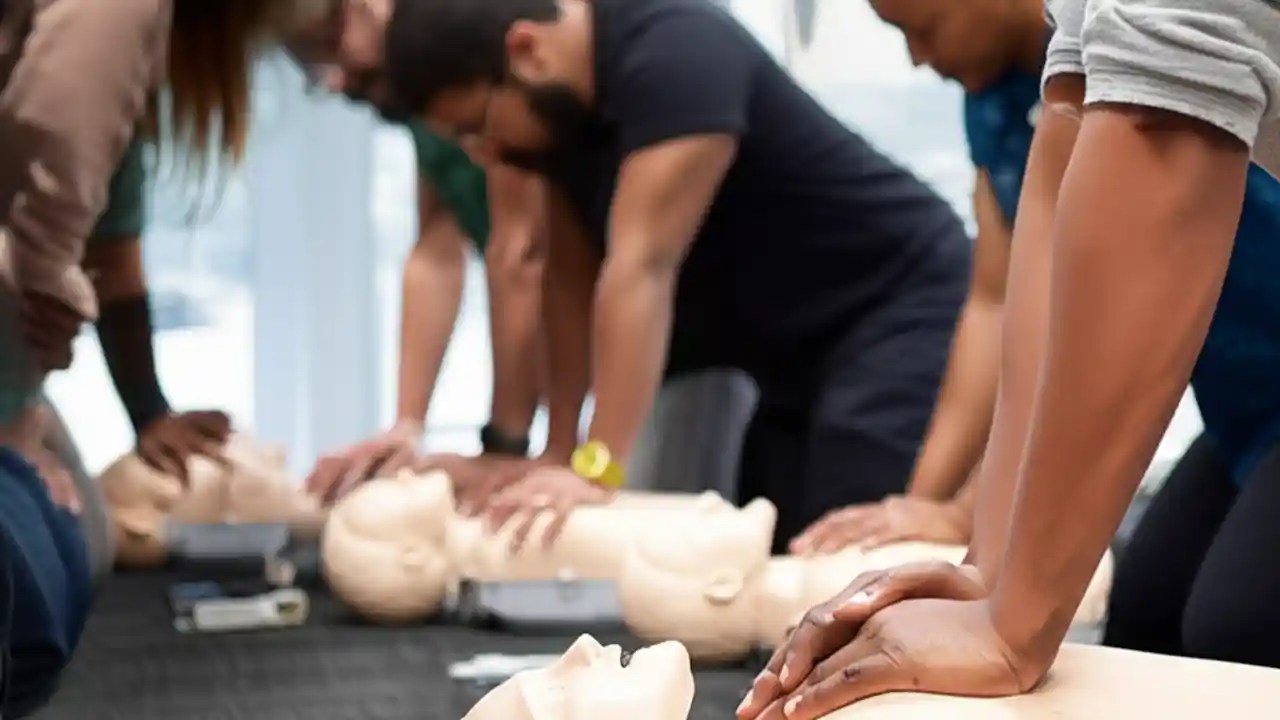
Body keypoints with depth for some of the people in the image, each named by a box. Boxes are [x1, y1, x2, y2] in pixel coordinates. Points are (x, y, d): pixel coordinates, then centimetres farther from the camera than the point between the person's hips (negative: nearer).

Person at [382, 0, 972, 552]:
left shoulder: (673, 53, -26)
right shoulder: (561, 100, 2)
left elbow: (641, 268, -32)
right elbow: (571, 276, 0)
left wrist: (597, 469, -35)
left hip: (901, 312, -9)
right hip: (800, 344, 9)